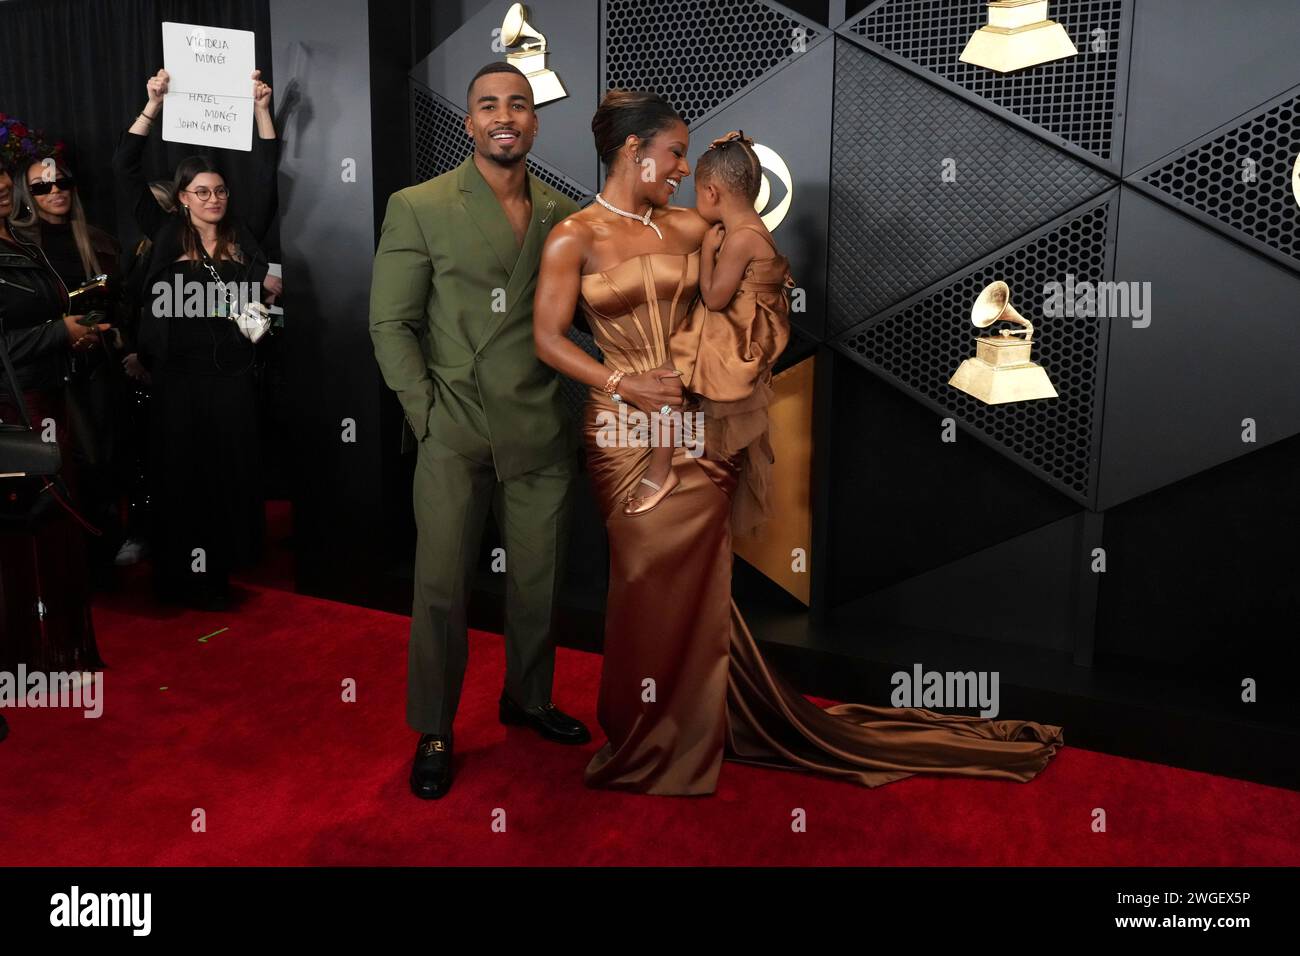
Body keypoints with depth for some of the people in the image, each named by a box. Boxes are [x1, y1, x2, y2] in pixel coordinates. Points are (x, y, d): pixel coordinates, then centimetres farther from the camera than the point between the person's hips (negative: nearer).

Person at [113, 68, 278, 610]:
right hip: (178, 376, -1)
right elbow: (125, 169, 0)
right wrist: (153, 105, -5)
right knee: (180, 474, 5)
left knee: (232, 472, 7)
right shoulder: (167, 235, 3)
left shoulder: (244, 236, 6)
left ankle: (222, 568, 21)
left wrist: (261, 108, -7)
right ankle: (183, 578, 15)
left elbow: (266, 174, 2)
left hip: (233, 375, 2)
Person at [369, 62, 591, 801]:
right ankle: (434, 732, 20)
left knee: (539, 581, 12)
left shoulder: (564, 214, 7)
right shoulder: (420, 207, -2)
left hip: (543, 433, 3)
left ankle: (529, 699, 34)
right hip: (455, 434, -3)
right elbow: (391, 324, -2)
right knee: (442, 588, 3)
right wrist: (428, 415, -8)